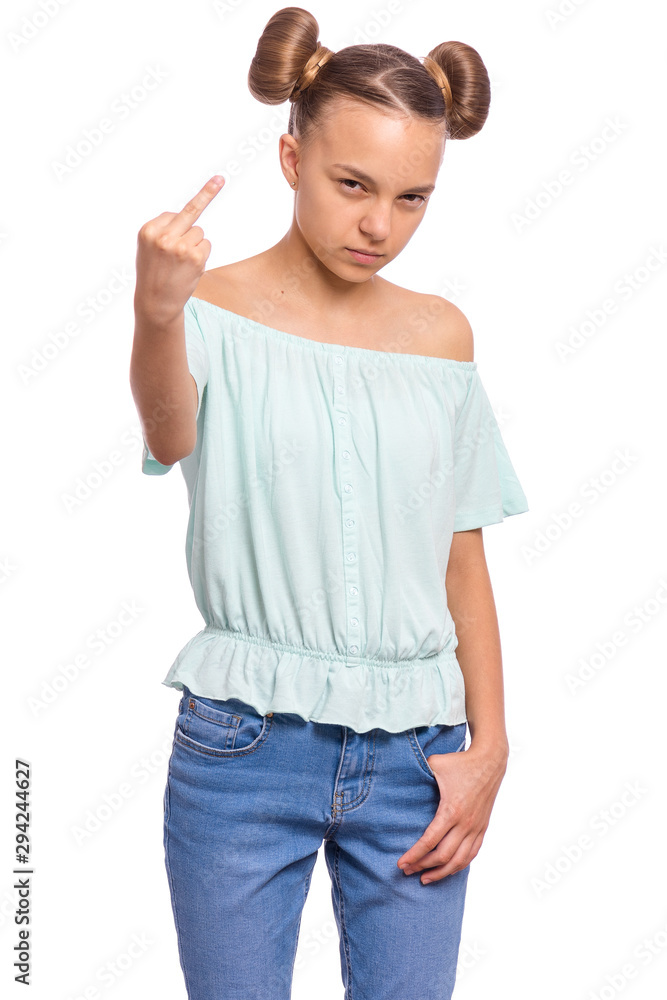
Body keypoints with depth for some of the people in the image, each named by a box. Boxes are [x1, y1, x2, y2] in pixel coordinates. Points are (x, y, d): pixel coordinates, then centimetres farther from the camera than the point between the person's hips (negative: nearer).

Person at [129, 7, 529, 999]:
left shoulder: (441, 335, 6)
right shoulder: (218, 308, -5)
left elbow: (464, 560, 9)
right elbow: (172, 434, -28)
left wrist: (488, 746, 2)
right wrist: (157, 313, -48)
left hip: (415, 755, 3)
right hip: (246, 748, -3)